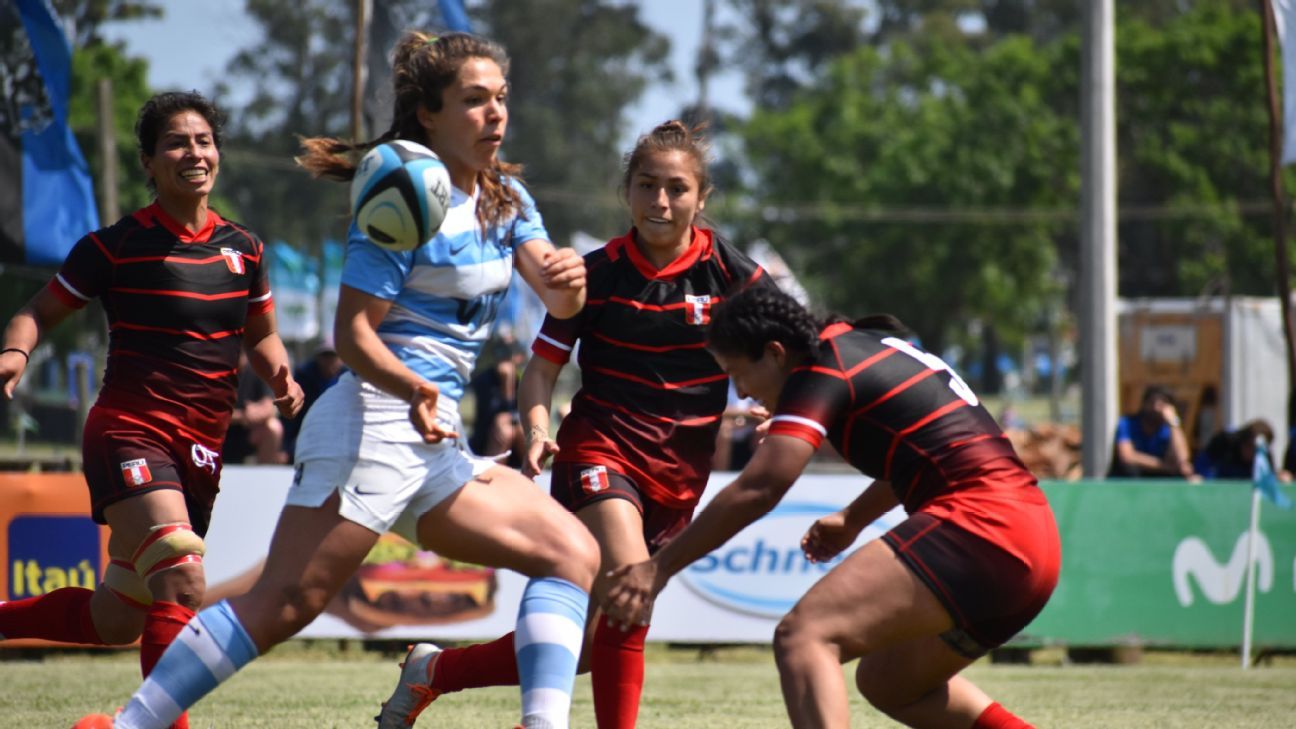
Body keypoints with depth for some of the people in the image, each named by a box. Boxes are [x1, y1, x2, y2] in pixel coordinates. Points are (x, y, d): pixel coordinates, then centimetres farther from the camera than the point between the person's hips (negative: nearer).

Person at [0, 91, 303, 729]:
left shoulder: (243, 249, 10)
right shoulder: (116, 245, -4)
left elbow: (260, 336, 23)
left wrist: (279, 377, 1)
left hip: (201, 450, 6)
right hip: (130, 432, -6)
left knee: (115, 621, 9)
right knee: (181, 581, -28)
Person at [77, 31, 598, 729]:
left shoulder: (505, 198, 14)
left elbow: (558, 302, 3)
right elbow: (352, 332, -13)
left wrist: (569, 279, -21)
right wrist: (411, 389, -31)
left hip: (435, 445, 9)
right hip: (373, 420, -9)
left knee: (573, 552, 1)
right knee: (283, 604, -17)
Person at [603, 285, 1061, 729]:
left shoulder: (819, 373, -6)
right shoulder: (870, 344, 20)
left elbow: (758, 489, -15)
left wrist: (659, 568, -11)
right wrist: (853, 520, 34)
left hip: (976, 526, -10)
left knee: (802, 637, -20)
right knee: (887, 680, 25)